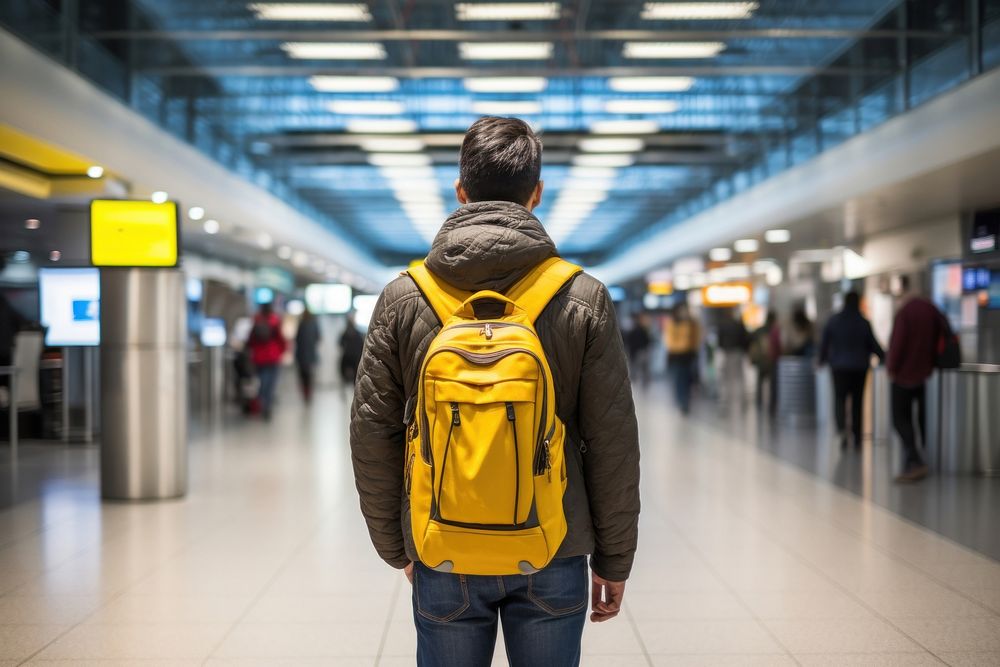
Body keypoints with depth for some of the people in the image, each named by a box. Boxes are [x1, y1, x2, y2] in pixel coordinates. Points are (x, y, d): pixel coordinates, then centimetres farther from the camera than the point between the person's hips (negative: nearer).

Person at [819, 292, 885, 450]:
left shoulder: (833, 321, -3)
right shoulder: (864, 323, -5)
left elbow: (824, 342, 2)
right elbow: (873, 344, -1)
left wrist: (822, 360, 17)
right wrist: (884, 358, 14)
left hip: (839, 367, 0)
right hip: (860, 367, 0)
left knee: (840, 398, 3)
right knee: (857, 401, 8)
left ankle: (842, 428, -24)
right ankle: (857, 439, 11)